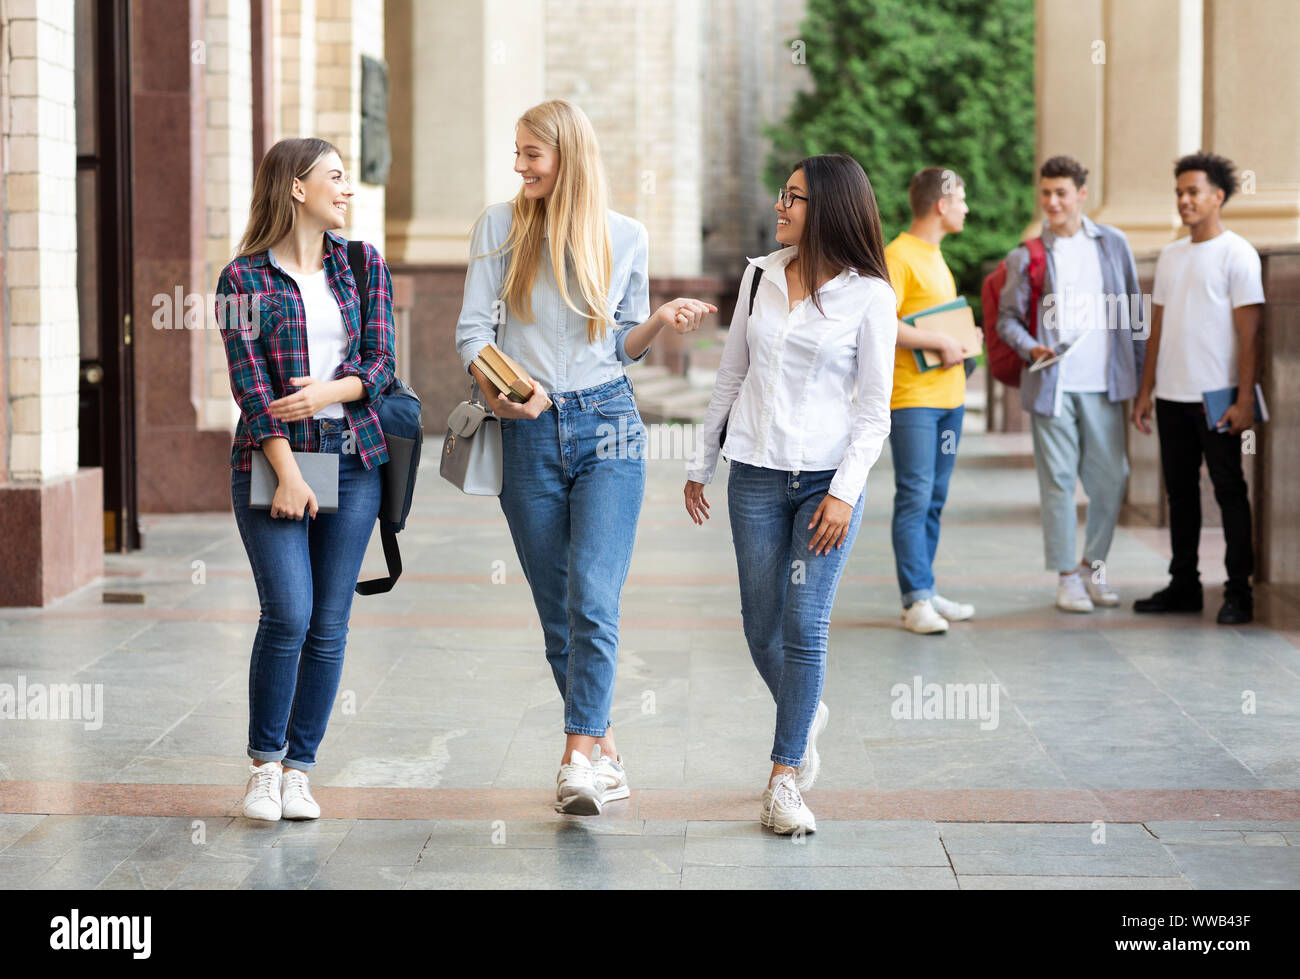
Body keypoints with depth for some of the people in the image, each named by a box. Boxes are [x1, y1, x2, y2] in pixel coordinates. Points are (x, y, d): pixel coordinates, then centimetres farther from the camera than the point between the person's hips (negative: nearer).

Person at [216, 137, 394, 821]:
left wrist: (326, 392, -15)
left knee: (329, 624, 1)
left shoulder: (364, 264, 10)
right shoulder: (244, 278, -1)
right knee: (288, 614, -12)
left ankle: (299, 770, 11)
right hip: (268, 457, -3)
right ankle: (263, 765, 5)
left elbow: (380, 364, 4)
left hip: (353, 455, 3)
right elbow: (250, 382, -7)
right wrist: (287, 472, -15)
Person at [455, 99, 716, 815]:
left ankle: (579, 759, -18)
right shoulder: (500, 225, 6)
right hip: (529, 434, 1)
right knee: (557, 614, 6)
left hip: (608, 425, -1)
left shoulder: (625, 236, 6)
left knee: (593, 601, -16)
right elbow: (473, 329, 1)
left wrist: (664, 319, -6)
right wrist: (497, 387, -18)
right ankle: (604, 751, 19)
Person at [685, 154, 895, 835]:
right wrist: (701, 464, 16)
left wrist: (844, 494, -13)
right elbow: (731, 375, 15)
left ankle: (784, 779, 2)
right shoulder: (761, 275, 7)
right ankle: (806, 716, 36)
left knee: (804, 628, -7)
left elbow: (874, 409, -5)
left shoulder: (869, 295, -5)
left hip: (828, 477, -4)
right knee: (761, 628, 7)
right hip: (756, 474, 4)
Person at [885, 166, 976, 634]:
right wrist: (941, 343, -17)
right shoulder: (897, 256, -11)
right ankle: (917, 600, -8)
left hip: (948, 395, 9)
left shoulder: (935, 257, 19)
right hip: (911, 397, -9)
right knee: (914, 497, -8)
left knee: (934, 499, 10)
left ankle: (924, 594, 15)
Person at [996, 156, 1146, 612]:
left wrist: (1141, 373, 10)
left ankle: (1093, 566, 21)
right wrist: (1030, 347, -15)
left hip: (1103, 383, 2)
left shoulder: (1113, 243, 9)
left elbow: (1132, 312, 13)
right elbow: (1007, 318, 5)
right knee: (1058, 480, -1)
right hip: (1052, 383, -2)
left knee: (1111, 477, 4)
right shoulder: (1026, 256, 2)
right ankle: (1067, 577, 7)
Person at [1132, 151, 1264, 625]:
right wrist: (1145, 392, 13)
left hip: (1217, 397, -6)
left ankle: (1238, 592, 3)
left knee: (1229, 489, -1)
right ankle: (1184, 586, 19)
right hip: (1171, 397, 6)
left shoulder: (1236, 254, -6)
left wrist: (1245, 399, -15)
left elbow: (1249, 333, -10)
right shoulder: (1170, 255, 13)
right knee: (1180, 491, 11)